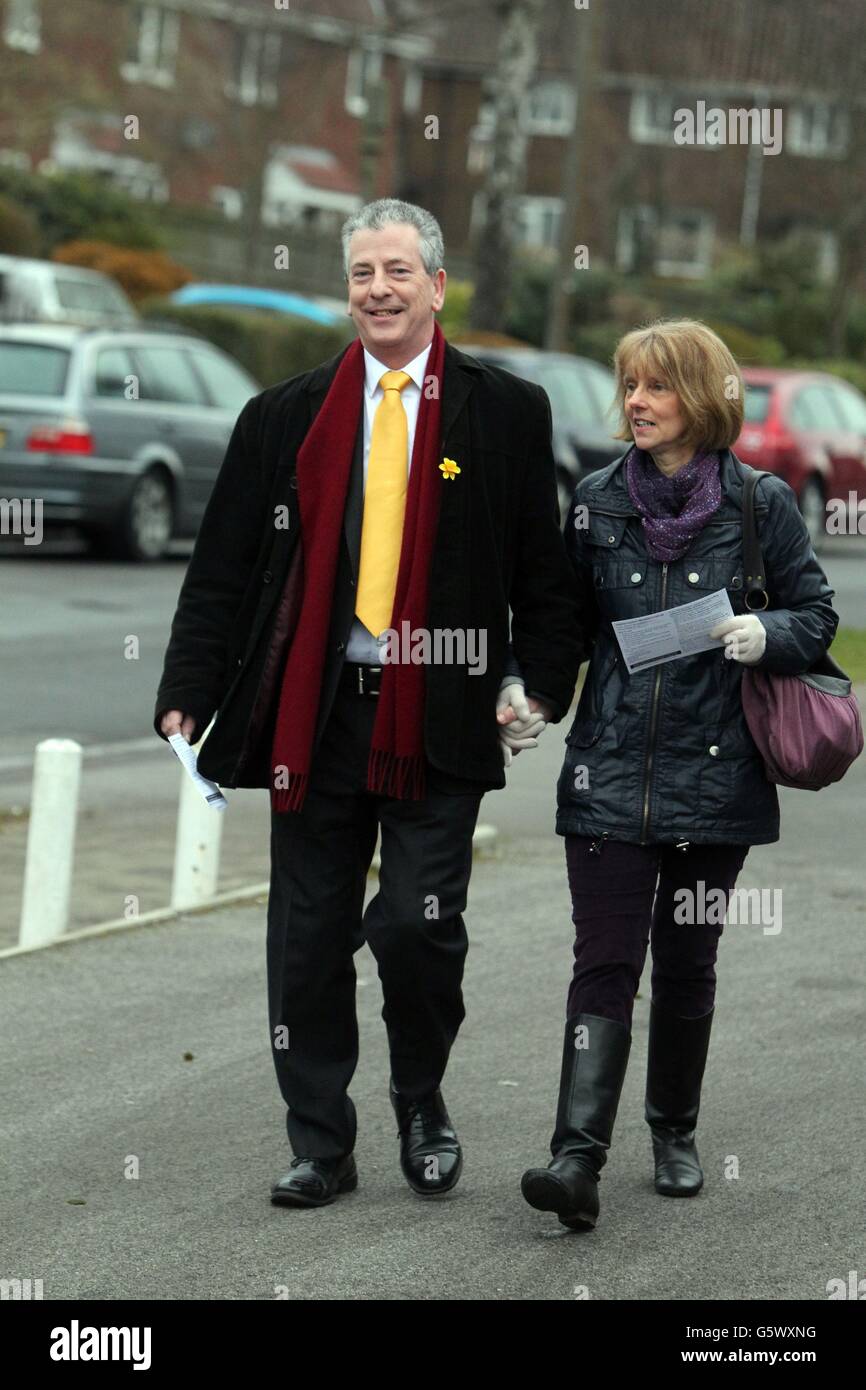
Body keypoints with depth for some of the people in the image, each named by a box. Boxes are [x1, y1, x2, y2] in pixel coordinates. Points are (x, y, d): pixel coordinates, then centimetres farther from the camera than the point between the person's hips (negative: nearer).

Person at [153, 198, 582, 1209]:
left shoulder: (505, 413, 4)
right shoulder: (285, 416, 8)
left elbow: (543, 569, 7)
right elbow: (222, 570, 8)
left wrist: (545, 693, -2)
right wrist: (186, 698, 1)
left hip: (438, 714, -2)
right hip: (312, 710, 2)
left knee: (420, 925, -7)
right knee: (307, 938, 5)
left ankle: (421, 1104, 20)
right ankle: (320, 1145, 17)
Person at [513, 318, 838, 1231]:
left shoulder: (759, 504, -1)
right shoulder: (596, 501, 5)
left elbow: (816, 614, 6)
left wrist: (767, 634, -15)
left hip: (715, 775, -1)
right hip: (610, 772, 1)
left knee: (686, 960, 11)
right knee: (604, 961, -7)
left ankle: (675, 1132, 28)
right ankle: (577, 1156, -14)